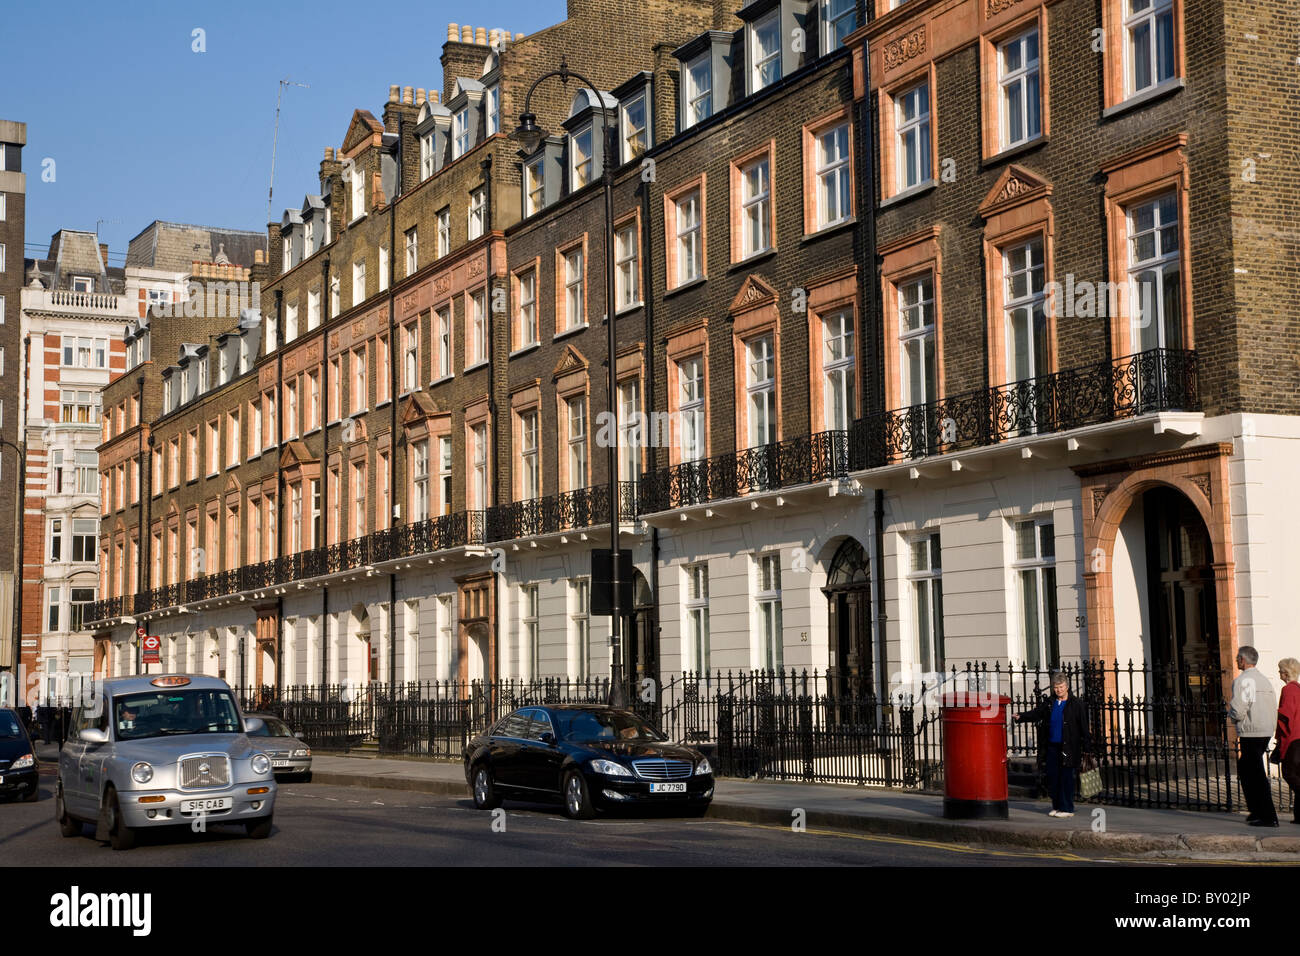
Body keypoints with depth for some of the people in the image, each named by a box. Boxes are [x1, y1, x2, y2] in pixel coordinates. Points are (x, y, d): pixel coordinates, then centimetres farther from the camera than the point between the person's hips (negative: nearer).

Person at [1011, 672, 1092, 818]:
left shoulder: (1076, 704, -2)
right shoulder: (1049, 703, 11)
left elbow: (1083, 727, -2)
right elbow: (1036, 714, 8)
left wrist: (1087, 747, -5)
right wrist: (1020, 717, -10)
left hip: (1068, 747, -5)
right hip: (1051, 746, 5)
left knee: (1066, 777, -3)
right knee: (1052, 777, 7)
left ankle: (1067, 808, 5)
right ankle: (1056, 806, 18)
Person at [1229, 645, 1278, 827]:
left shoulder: (1242, 681, -12)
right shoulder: (1264, 680, 15)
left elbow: (1238, 712, -18)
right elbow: (1274, 708, 15)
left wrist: (1230, 710, 3)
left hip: (1250, 734, -9)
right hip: (1266, 732, 9)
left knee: (1256, 775, -5)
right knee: (1245, 771, 19)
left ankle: (1268, 817, -7)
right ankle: (1256, 811, 22)